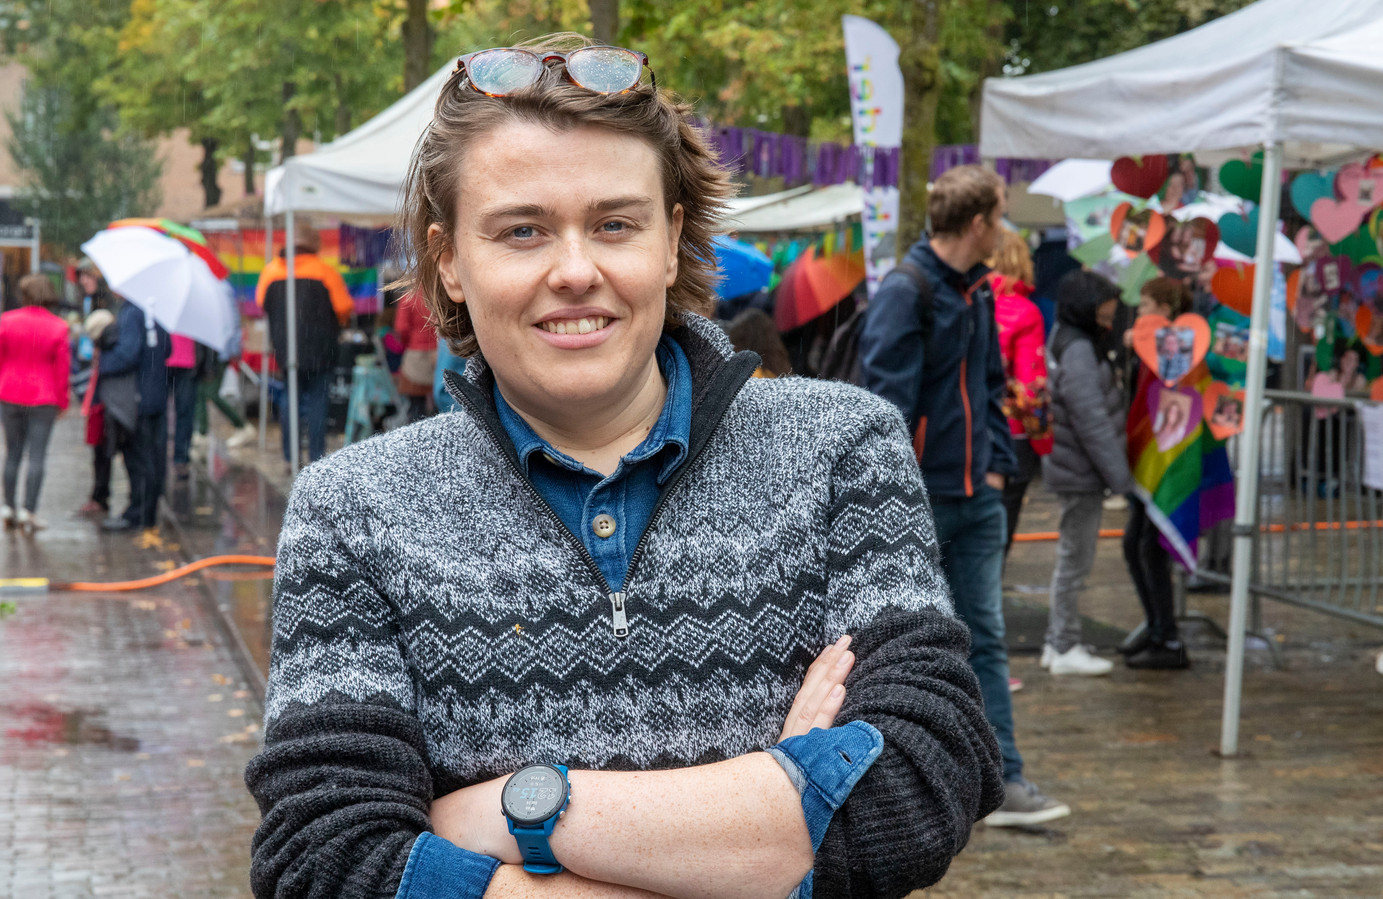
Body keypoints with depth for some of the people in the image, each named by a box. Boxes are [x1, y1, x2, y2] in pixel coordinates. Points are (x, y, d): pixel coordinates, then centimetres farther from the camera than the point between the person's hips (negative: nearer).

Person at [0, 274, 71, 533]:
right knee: (37, 456, 0)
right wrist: (61, 402, 6)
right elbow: (62, 369, -4)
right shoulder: (58, 328, -7)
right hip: (43, 399, -2)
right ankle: (29, 511, -4)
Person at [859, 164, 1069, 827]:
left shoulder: (979, 292, 12)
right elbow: (887, 398, -18)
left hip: (976, 499, 7)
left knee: (985, 639, 6)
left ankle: (1004, 781, 7)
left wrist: (997, 465, 10)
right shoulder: (905, 293, -15)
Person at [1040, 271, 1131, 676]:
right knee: (1075, 560, -2)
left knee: (1072, 558, 17)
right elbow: (1093, 422, -22)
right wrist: (1119, 476, -18)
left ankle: (1058, 643, 26)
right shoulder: (1077, 352, -19)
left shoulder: (1064, 342, 13)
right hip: (1080, 476, -11)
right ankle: (1065, 649, 6)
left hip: (1073, 471, 11)